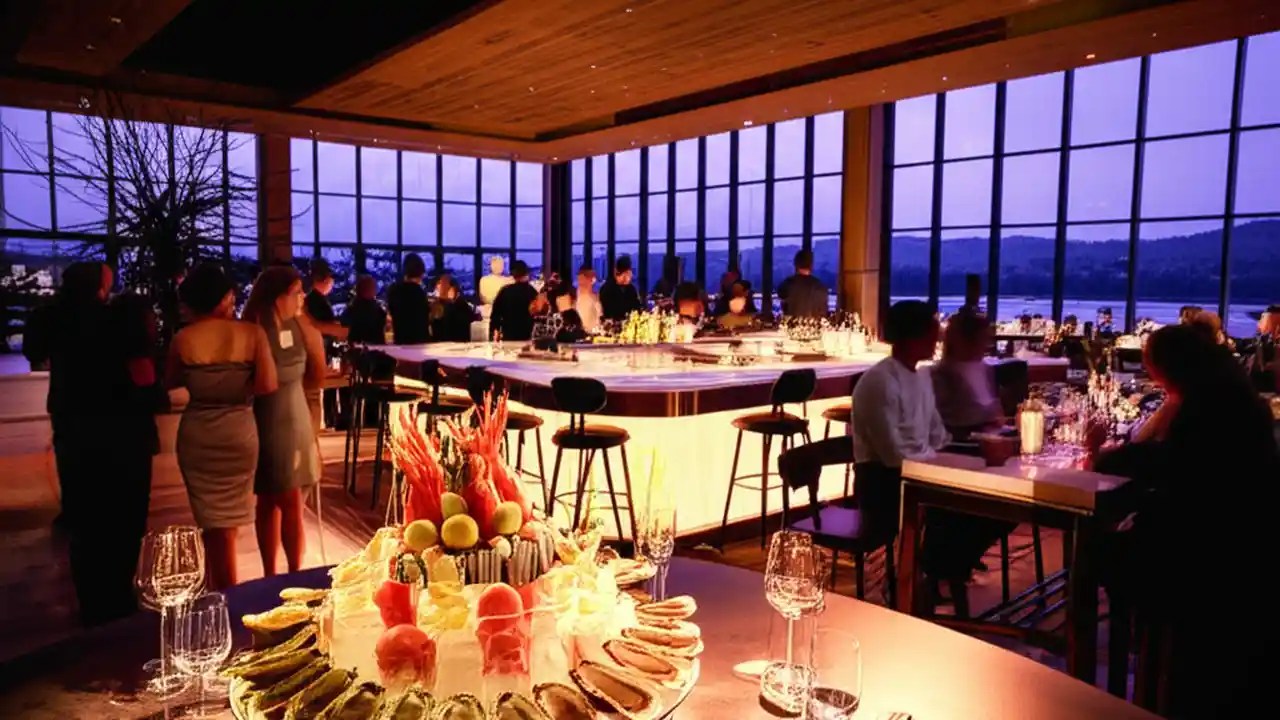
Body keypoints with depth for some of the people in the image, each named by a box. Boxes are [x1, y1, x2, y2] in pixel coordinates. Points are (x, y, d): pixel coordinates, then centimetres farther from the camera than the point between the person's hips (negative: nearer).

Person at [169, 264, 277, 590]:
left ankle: (223, 593, 20)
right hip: (239, 432, 0)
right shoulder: (252, 333, -10)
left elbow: (171, 382, 8)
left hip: (196, 434, 1)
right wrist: (240, 388, 1)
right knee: (229, 520, 15)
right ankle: (225, 591, 26)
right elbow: (268, 385, -17)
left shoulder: (183, 339, -6)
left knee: (213, 521, 11)